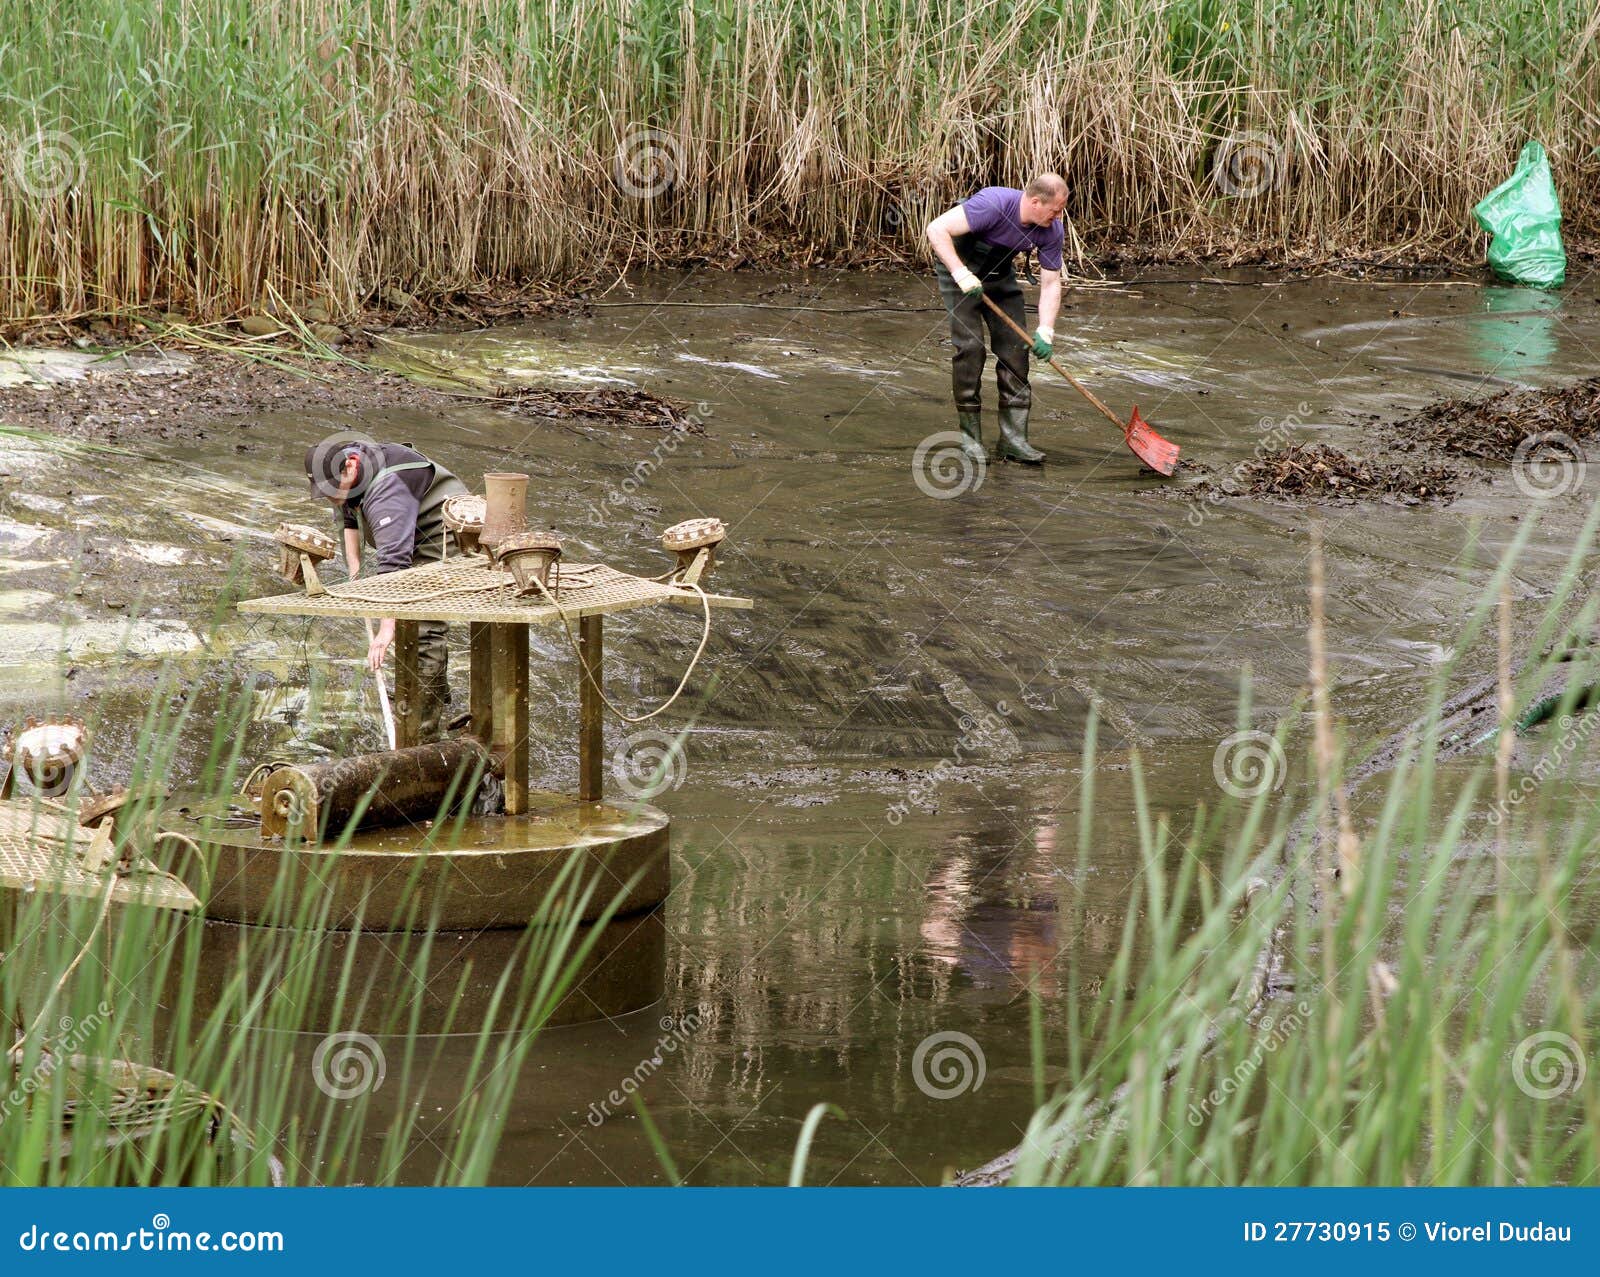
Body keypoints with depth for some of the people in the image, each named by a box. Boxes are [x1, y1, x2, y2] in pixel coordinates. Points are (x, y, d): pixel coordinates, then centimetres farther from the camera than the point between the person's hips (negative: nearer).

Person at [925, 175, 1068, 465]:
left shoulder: (1052, 231, -15)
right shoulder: (994, 204, -34)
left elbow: (1050, 284, -9)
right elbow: (937, 229, -35)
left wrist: (1045, 330, -22)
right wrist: (961, 274, -41)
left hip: (999, 276, 6)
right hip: (959, 269, -6)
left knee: (1015, 347, -3)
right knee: (970, 345, -16)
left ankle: (1013, 438, 0)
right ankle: (970, 437, -6)